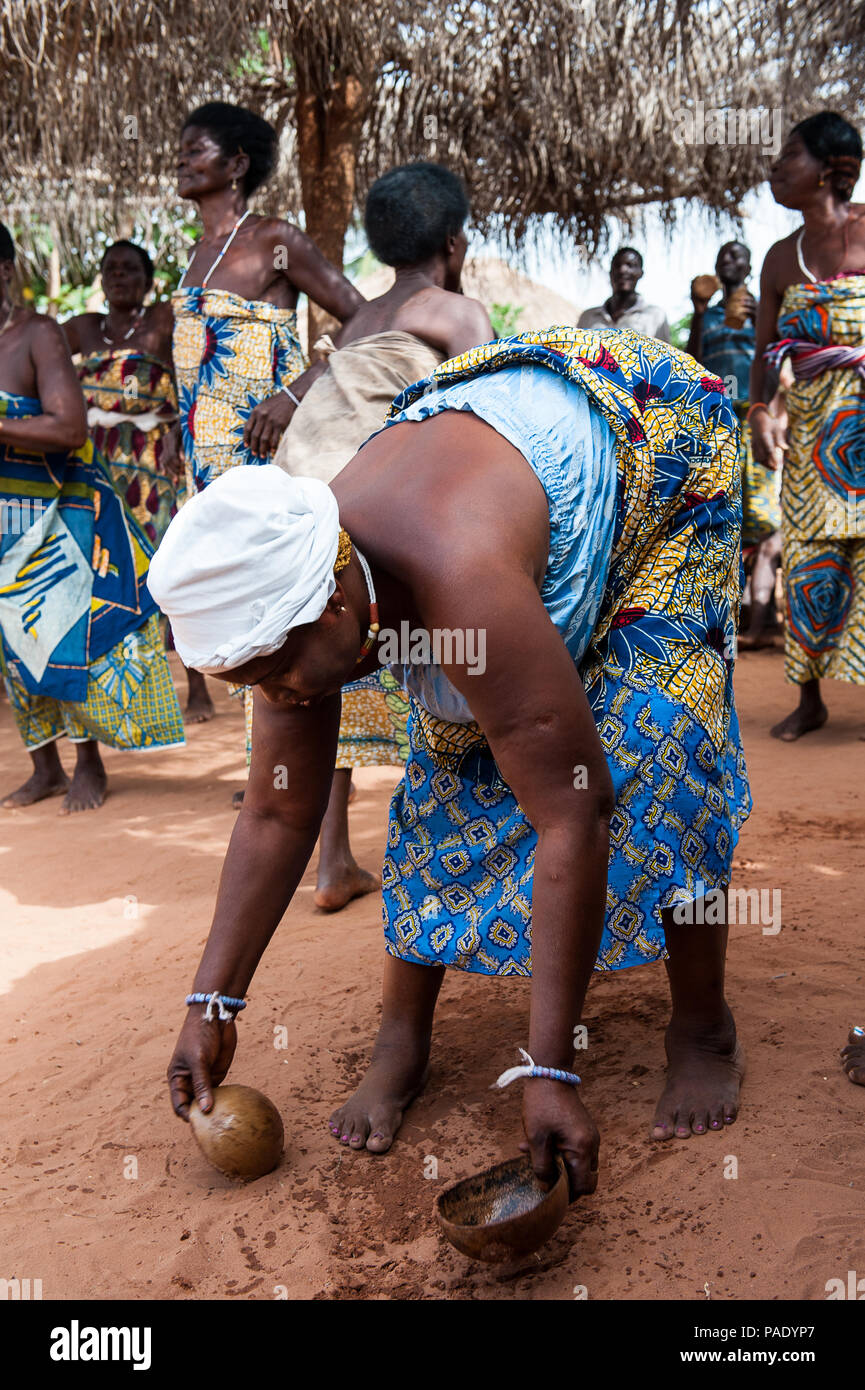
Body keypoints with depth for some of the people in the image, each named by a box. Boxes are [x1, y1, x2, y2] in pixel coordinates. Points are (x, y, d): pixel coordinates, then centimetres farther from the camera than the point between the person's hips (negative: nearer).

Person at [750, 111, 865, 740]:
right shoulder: (781, 258, 12)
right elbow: (763, 353, 14)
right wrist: (759, 411, -2)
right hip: (811, 426, 5)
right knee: (810, 559, 4)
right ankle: (810, 701, 16)